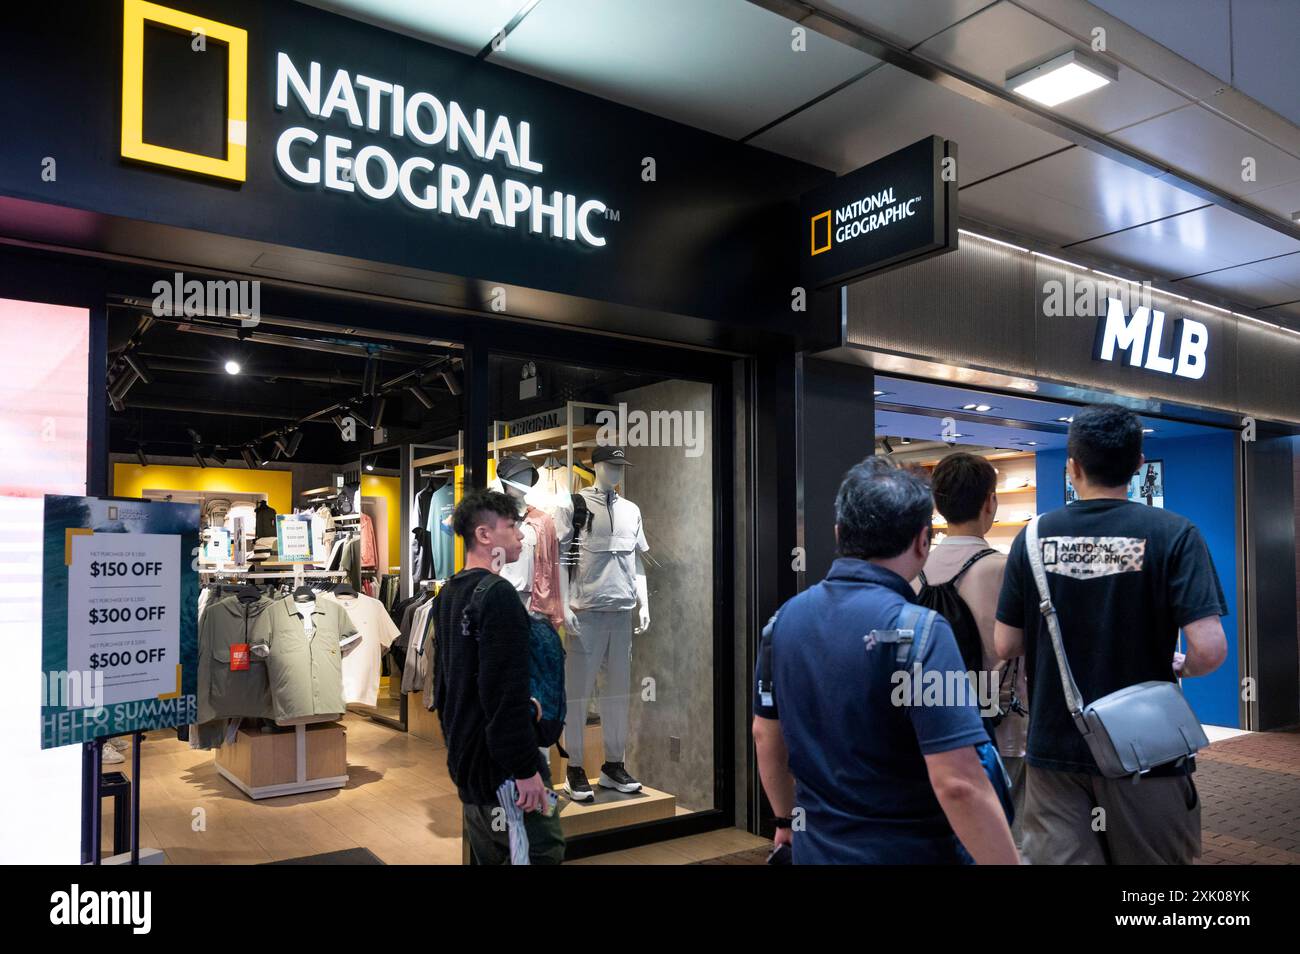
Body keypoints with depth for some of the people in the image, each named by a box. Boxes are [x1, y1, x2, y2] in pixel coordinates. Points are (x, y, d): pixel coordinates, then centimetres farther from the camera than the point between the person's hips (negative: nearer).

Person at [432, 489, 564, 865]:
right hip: (501, 763, -10)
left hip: (464, 758, 10)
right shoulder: (498, 594, -18)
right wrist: (526, 769, -21)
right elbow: (506, 691, -24)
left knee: (487, 854, 18)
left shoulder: (448, 593, 11)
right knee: (541, 852, -6)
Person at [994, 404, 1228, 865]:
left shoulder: (1034, 536, -4)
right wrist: (1181, 667, 4)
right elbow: (1209, 649, -18)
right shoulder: (1173, 533, -11)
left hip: (1054, 749, 1)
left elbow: (1005, 646, -1)